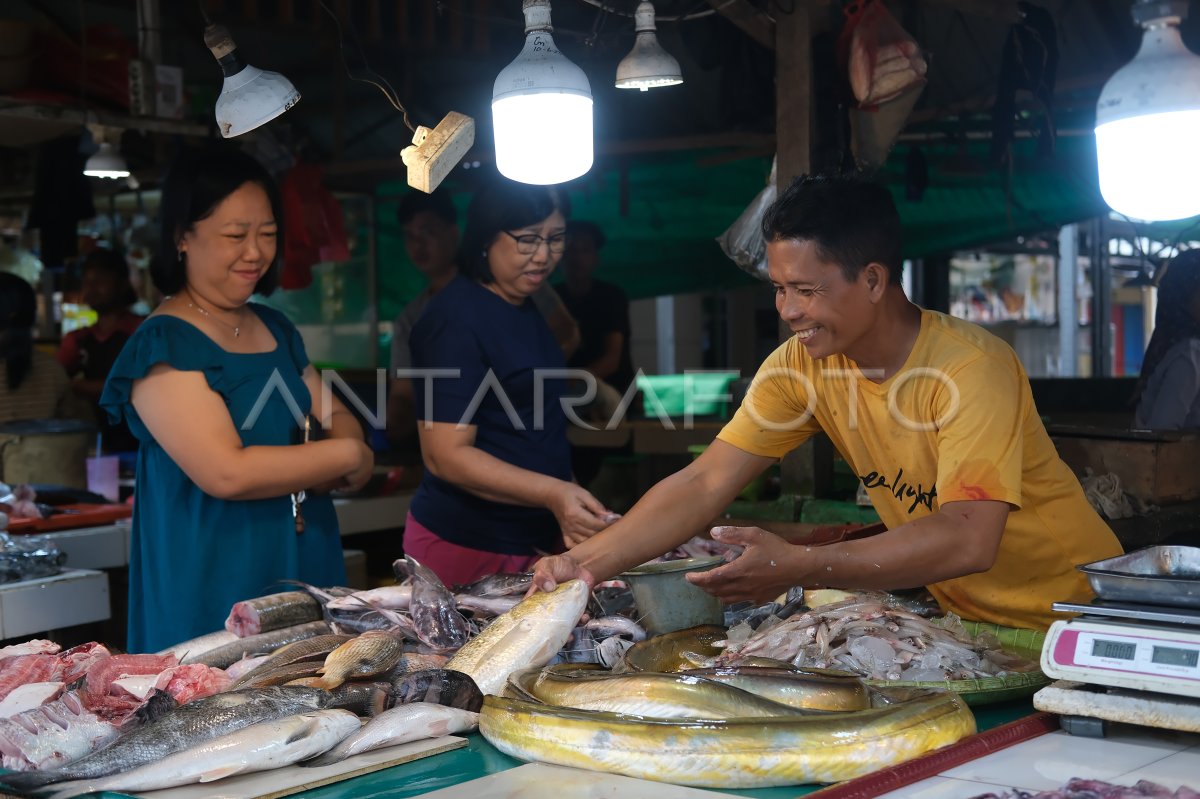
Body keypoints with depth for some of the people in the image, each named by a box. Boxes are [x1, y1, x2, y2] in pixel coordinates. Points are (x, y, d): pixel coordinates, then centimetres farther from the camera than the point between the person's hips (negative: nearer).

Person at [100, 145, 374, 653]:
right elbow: (226, 472, -23)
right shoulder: (164, 345, -14)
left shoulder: (275, 330, 12)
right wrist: (348, 456, -12)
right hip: (212, 588, -7)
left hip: (309, 569, 8)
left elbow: (337, 418, 18)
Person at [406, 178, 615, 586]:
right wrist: (553, 494, -32)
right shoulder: (455, 319, -17)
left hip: (533, 537, 8)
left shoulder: (524, 306, 11)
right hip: (468, 547, -8)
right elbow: (447, 455, -22)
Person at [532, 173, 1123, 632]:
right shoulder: (802, 366, -7)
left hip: (1070, 614, -5)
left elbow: (968, 539, -35)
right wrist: (588, 561, -23)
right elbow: (704, 485, -9)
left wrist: (801, 567, -43)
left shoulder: (970, 369, -26)